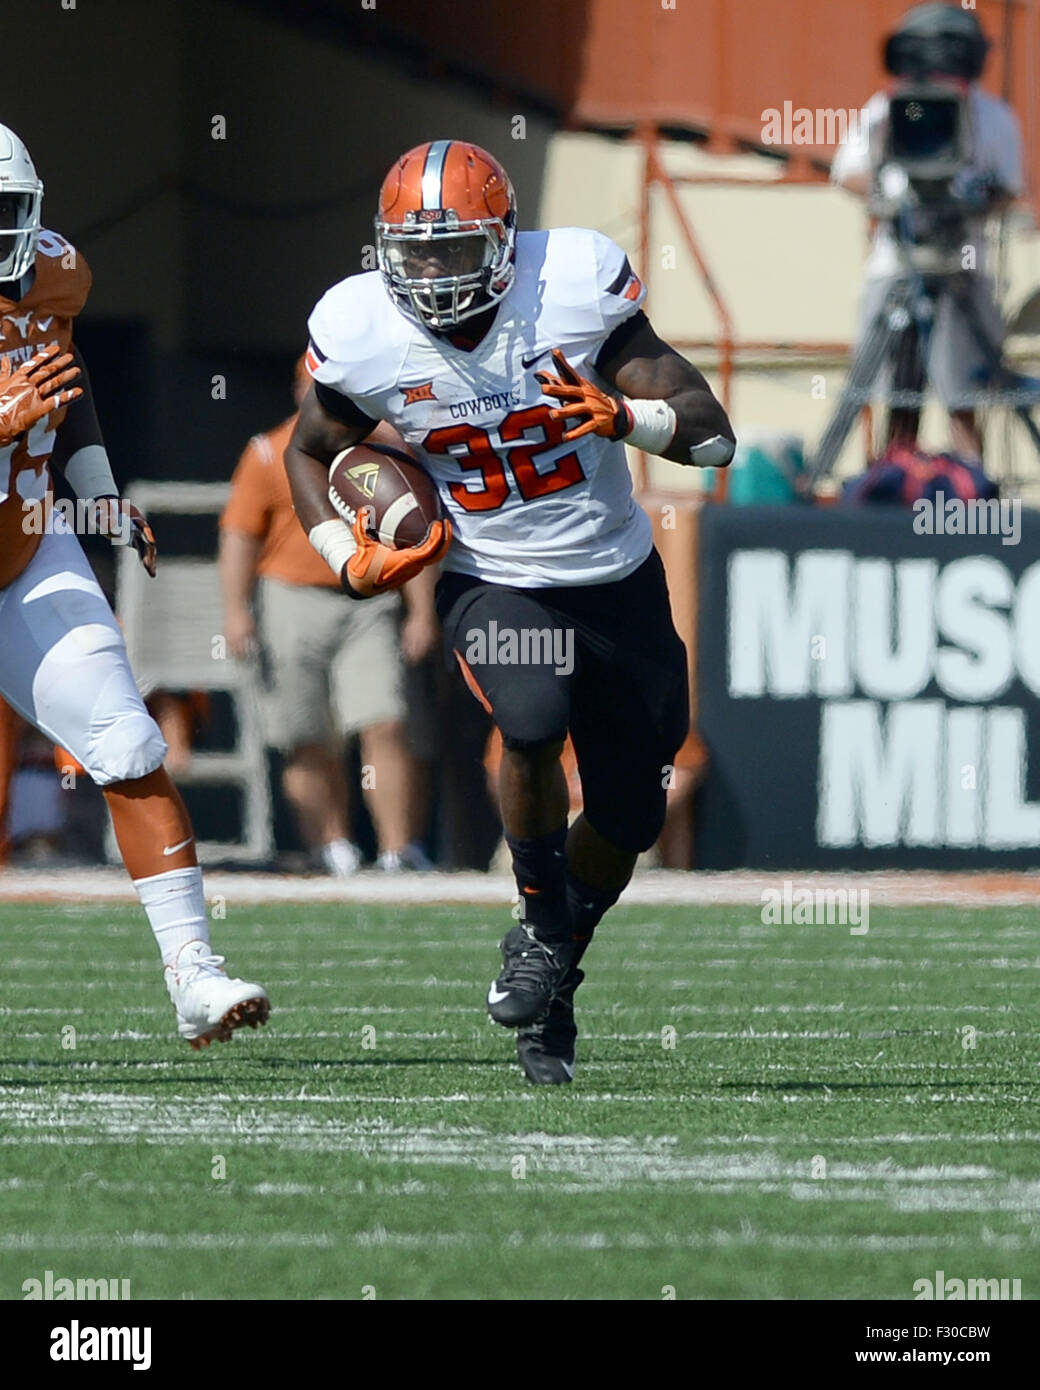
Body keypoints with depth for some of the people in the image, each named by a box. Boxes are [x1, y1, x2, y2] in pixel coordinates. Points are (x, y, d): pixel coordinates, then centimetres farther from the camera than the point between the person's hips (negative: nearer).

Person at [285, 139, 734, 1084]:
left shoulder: (576, 289, -18)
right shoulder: (364, 335, -14)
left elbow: (710, 431, -15)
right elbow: (311, 454, 7)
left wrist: (626, 416, -35)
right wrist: (348, 559, -9)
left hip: (617, 579, 2)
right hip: (492, 587, -2)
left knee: (628, 819, 8)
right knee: (532, 721, -32)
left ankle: (556, 970, 35)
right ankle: (541, 927, -7)